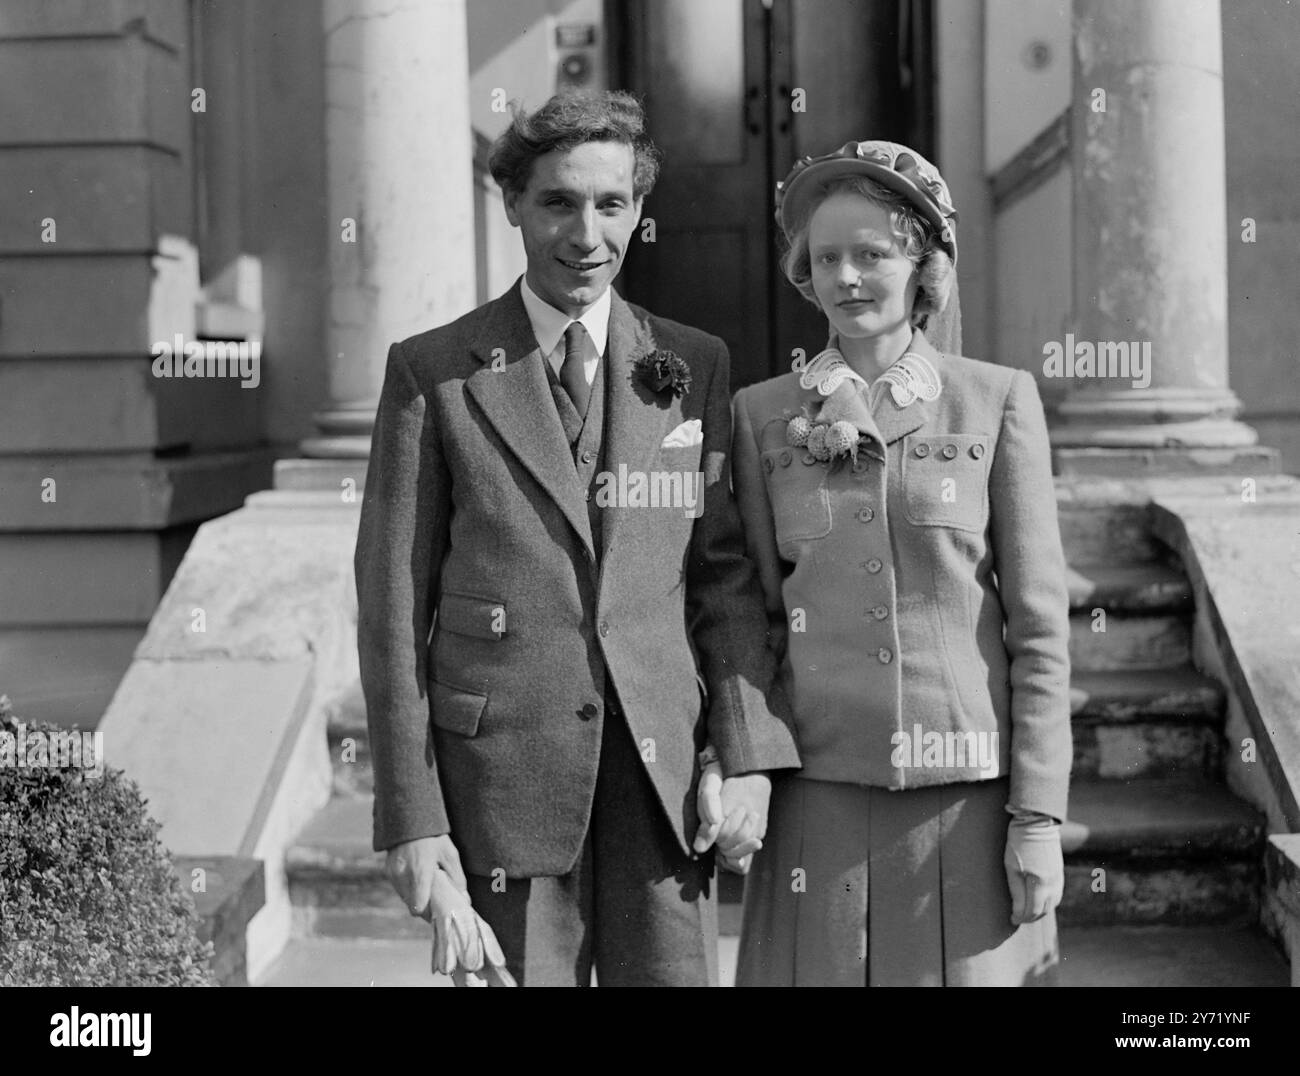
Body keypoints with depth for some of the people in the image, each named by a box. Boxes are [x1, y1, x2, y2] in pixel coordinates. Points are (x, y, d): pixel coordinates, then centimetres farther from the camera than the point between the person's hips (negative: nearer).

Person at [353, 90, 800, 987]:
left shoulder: (694, 365, 9)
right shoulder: (433, 372, 1)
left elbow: (728, 572, 8)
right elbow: (393, 602, 0)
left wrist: (749, 756, -3)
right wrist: (412, 818, -4)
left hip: (663, 768, 2)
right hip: (502, 769, -2)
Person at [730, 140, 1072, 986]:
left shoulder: (998, 401, 2)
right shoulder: (763, 415, 6)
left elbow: (1039, 624, 0)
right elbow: (752, 612, 9)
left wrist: (1040, 814, -4)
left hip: (968, 791, -1)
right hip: (819, 790, 1)